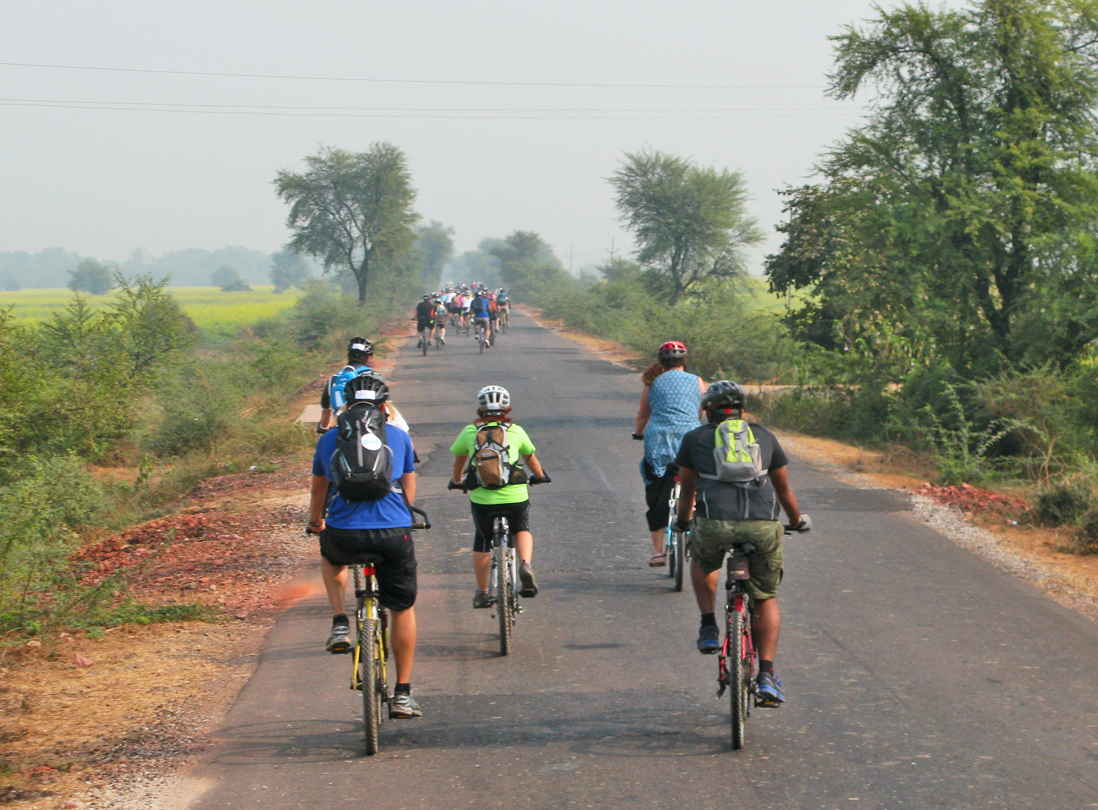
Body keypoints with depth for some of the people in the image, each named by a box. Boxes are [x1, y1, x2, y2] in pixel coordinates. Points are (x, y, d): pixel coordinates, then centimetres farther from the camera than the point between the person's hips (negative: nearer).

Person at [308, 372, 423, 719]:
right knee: (403, 609, 16)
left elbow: (318, 487, 27)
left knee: (331, 558, 37)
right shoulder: (399, 437, 10)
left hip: (344, 534, 1)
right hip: (393, 533, -1)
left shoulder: (329, 439, 12)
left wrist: (315, 522, 47)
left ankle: (340, 624, 17)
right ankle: (402, 694, 15)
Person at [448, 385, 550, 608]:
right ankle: (526, 564, -1)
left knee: (482, 542, 21)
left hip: (482, 498, 0)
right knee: (521, 530, 27)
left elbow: (459, 460, 24)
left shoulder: (470, 432, 8)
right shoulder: (516, 431, 9)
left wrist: (457, 481, 45)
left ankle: (482, 593, 25)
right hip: (515, 496, 0)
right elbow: (530, 457, 26)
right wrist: (539, 476, 46)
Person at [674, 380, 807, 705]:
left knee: (702, 562, 35)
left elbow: (687, 489, 29)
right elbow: (784, 489, 32)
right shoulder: (764, 436, 23)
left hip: (713, 524, -1)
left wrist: (682, 522, 49)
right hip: (763, 526, 1)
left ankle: (709, 627, 22)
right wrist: (798, 521, 50)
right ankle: (766, 675, 8)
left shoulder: (695, 438, 19)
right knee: (766, 600, 18)